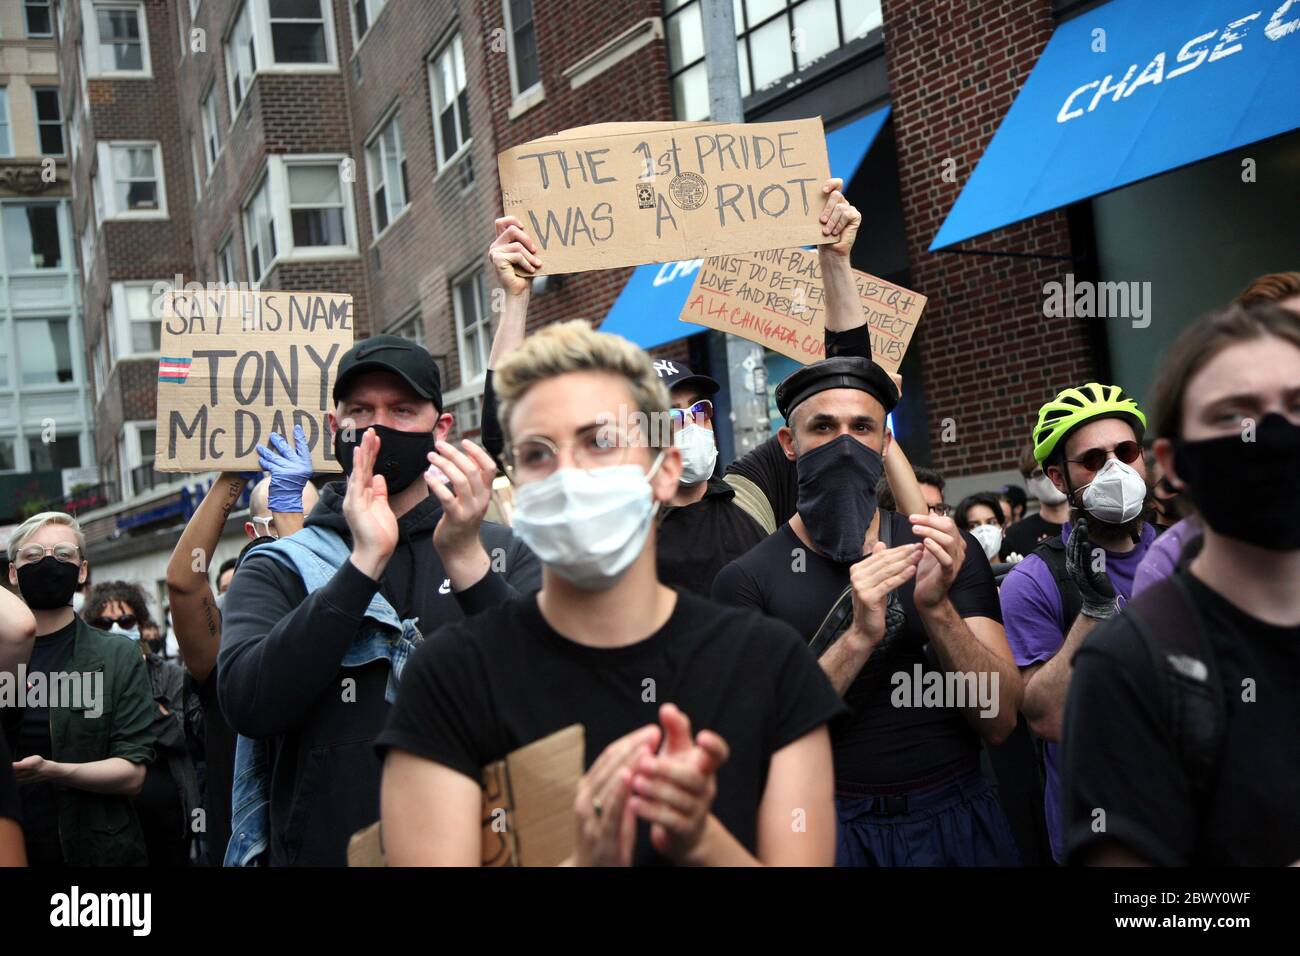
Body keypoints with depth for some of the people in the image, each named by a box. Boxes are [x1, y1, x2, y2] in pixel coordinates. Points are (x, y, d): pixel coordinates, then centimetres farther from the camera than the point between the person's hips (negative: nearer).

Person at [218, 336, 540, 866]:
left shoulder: (505, 551, 1)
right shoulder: (275, 569, 2)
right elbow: (248, 705, -16)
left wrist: (465, 559, -23)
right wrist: (366, 563, -20)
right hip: (330, 847, 0)